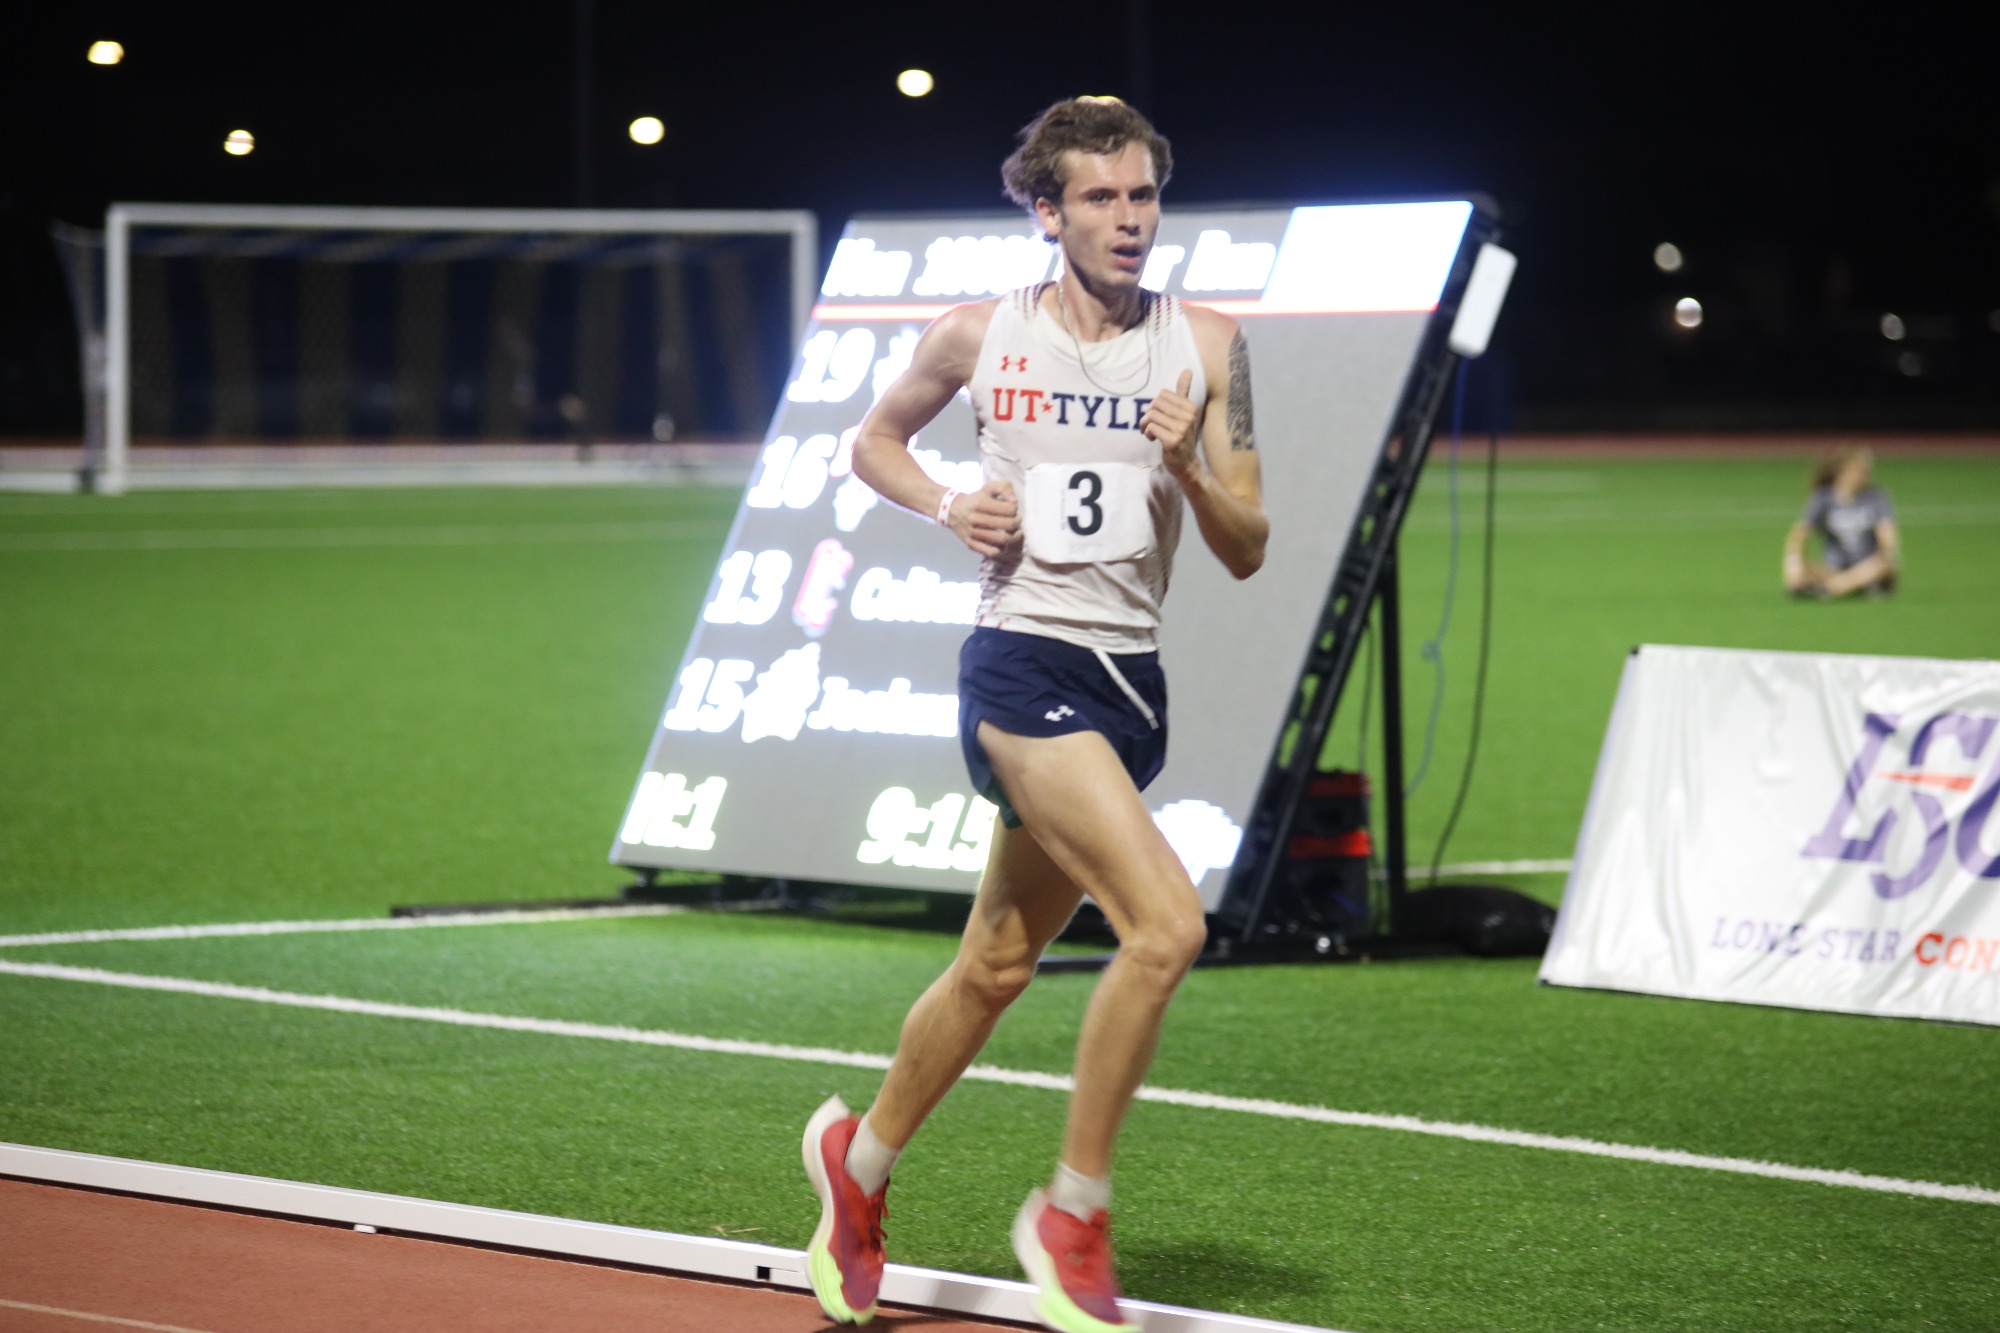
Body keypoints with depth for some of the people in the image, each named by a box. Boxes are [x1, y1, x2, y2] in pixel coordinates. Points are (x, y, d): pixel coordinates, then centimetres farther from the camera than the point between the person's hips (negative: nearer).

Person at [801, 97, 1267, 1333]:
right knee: (1166, 922, -22)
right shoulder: (980, 336, 0)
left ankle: (859, 1161, 39)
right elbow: (875, 439, 18)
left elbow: (1247, 552, 4)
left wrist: (1189, 467, -15)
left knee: (996, 967, 15)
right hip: (1023, 663, -4)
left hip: (1131, 682, 4)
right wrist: (948, 505, -2)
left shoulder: (1207, 344, 4)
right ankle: (1073, 1214, -8)